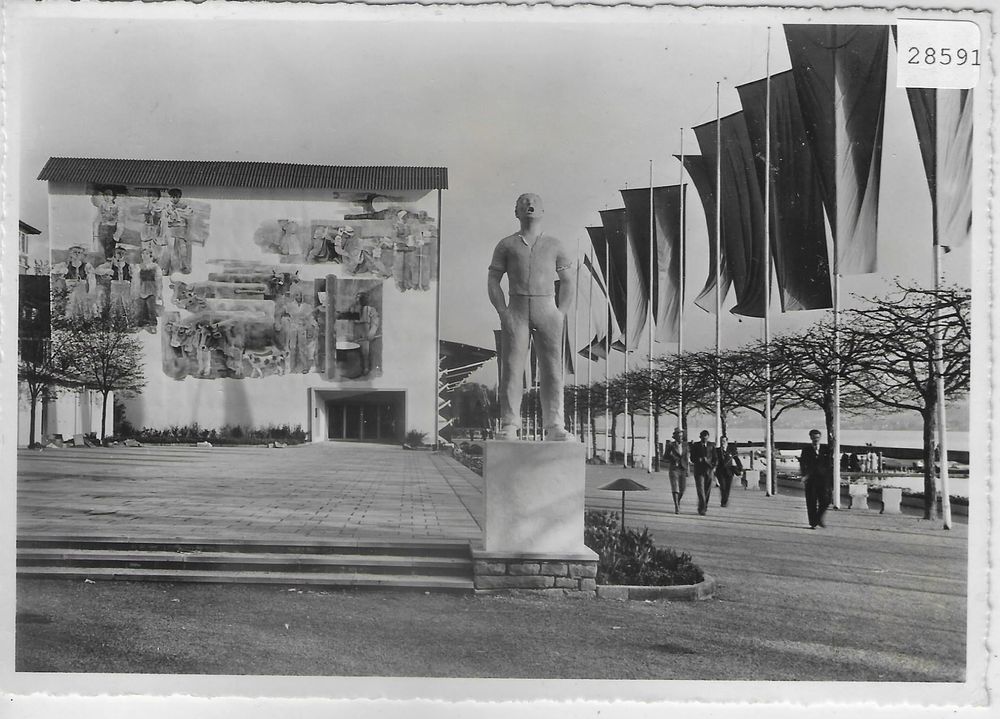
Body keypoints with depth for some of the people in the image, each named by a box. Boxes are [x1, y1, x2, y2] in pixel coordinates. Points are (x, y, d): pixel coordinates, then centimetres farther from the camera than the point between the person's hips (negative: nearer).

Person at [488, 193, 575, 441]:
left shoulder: (554, 245, 16)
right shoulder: (506, 244, 13)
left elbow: (568, 281, 14)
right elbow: (493, 281, 9)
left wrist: (561, 313, 0)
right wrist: (502, 312, -5)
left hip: (547, 309, 1)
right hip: (516, 310, -1)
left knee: (552, 369, -6)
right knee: (512, 368, -7)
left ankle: (554, 428, -5)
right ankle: (509, 428, -7)